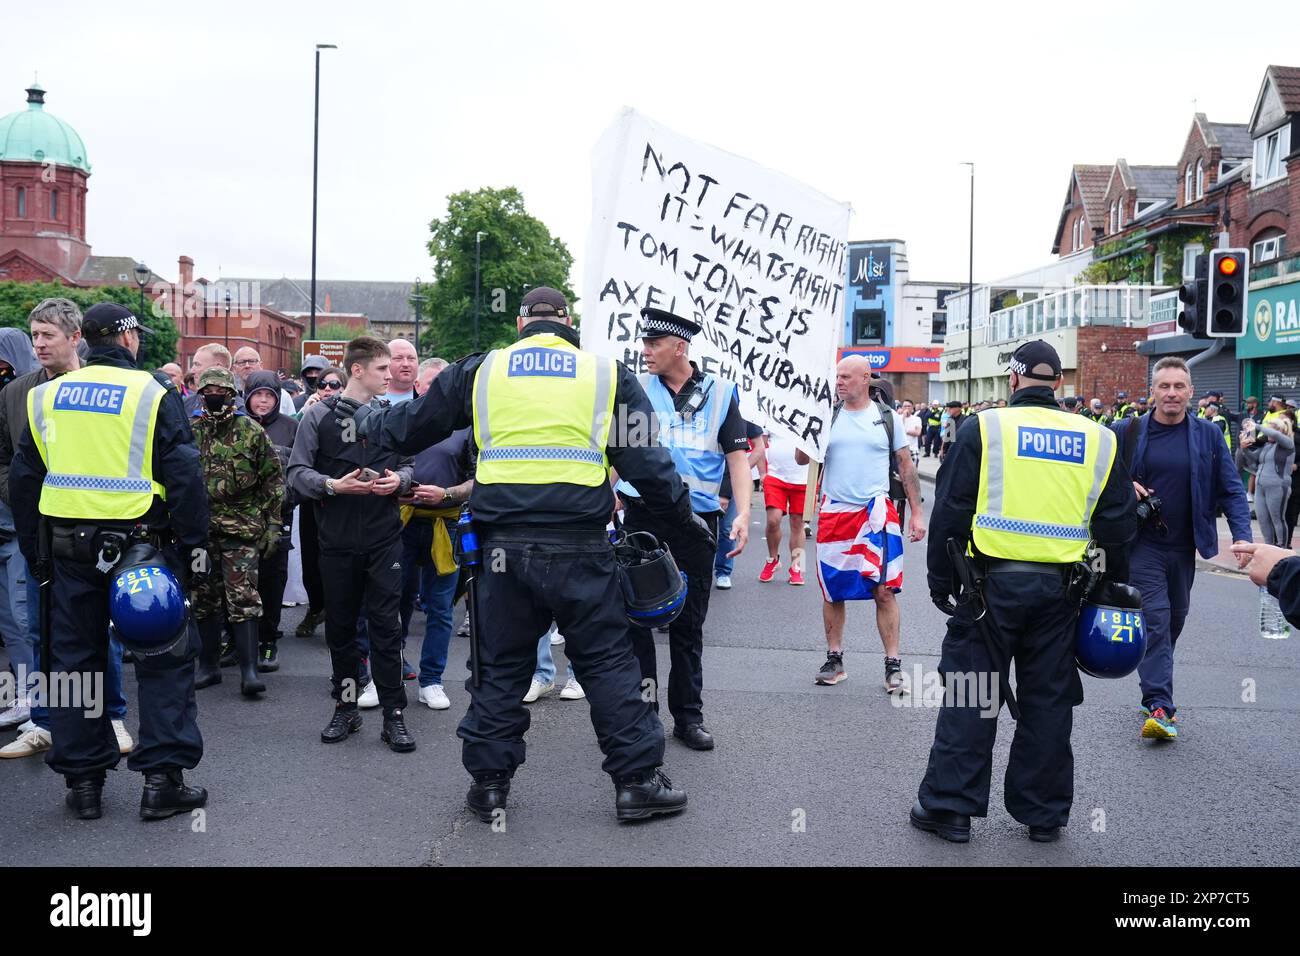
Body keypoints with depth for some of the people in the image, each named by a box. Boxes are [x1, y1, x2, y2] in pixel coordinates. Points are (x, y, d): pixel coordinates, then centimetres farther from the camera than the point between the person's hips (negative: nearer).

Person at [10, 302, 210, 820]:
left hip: (69, 547, 5)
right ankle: (162, 778, 4)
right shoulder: (153, 394, -7)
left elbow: (23, 479, 12)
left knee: (76, 658, 13)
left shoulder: (46, 397, 8)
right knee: (165, 658, 5)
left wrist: (36, 552, 18)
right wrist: (194, 540, -4)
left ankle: (82, 781, 19)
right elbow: (183, 475, -12)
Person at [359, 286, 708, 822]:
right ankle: (637, 782, 14)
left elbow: (413, 426, 20)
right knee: (607, 662, 9)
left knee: (500, 666, 14)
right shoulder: (607, 375, 5)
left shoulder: (480, 371, 9)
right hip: (580, 549, -1)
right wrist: (690, 526, 14)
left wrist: (368, 424, 41)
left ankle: (489, 784, 22)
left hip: (504, 546, 2)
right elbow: (648, 464, 4)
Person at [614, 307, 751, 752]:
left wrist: (743, 514, -11)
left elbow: (738, 454, 1)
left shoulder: (719, 392, 3)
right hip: (642, 518, 0)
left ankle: (688, 716, 21)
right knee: (636, 617, 4)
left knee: (689, 623, 10)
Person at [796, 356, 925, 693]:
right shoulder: (826, 417, 6)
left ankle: (893, 664, 5)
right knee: (832, 591, 7)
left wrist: (917, 512, 3)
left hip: (876, 512, -2)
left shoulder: (888, 417, 5)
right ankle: (834, 660, 20)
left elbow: (906, 466, 8)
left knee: (884, 590, -4)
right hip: (833, 513, 2)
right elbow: (801, 459, 4)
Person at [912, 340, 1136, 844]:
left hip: (993, 581, -3)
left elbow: (950, 512, -4)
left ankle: (948, 806, 10)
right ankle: (1044, 813, 22)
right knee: (1048, 699, 12)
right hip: (1059, 589, 3)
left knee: (970, 696, 5)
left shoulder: (985, 428, -4)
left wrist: (940, 581, 4)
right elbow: (1117, 524, 11)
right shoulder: (1098, 440, 6)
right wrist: (1109, 587, 20)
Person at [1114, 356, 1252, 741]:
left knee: (1174, 621, 14)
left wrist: (1242, 535, -9)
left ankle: (1155, 692, 31)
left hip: (1184, 548, 3)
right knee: (1155, 619, -12)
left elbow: (1231, 489, 3)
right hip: (1143, 545, -3)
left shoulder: (1208, 435, 2)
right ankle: (1159, 706, -13)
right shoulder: (1127, 431, -3)